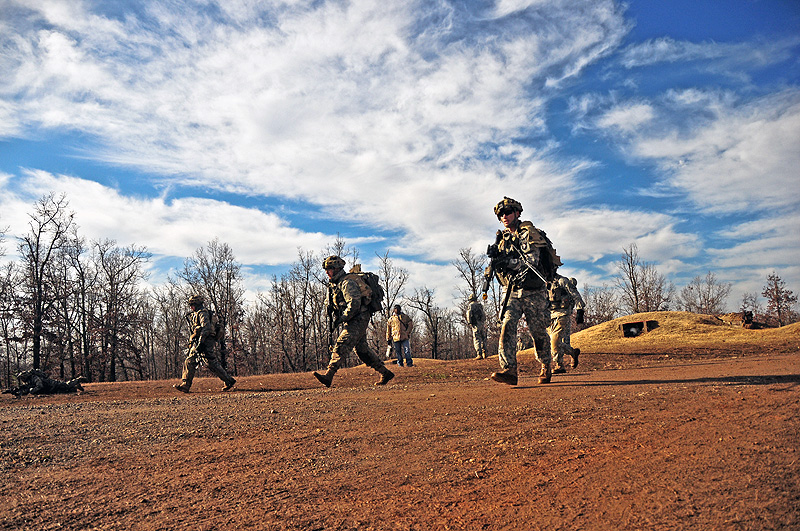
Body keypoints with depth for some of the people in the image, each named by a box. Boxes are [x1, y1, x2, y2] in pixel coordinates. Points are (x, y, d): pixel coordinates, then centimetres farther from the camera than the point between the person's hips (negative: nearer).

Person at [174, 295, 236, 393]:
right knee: (189, 362, 5)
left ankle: (229, 381, -3)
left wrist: (200, 343, -26)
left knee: (212, 364, -10)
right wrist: (194, 344, 23)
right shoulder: (196, 314, 22)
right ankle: (185, 385, 6)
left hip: (205, 343, -10)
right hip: (199, 343, 10)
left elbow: (206, 328, -21)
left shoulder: (203, 313, -9)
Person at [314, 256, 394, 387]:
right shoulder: (336, 284, 17)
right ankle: (385, 373, 19)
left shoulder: (347, 282, -15)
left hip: (358, 321, -10)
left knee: (341, 346, -17)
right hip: (352, 322, 10)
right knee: (362, 349, 11)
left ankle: (328, 376, -23)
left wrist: (341, 319, -21)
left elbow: (354, 304, -24)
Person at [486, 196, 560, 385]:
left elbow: (532, 261, -17)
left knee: (538, 331, 3)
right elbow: (500, 266, 16)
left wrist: (507, 262, -23)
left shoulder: (529, 233, -5)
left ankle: (546, 368, 24)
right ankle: (509, 370, -21)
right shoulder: (502, 238, 15)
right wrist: (495, 256, -5)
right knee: (507, 325, -14)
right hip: (511, 290, 5)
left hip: (533, 290, -5)